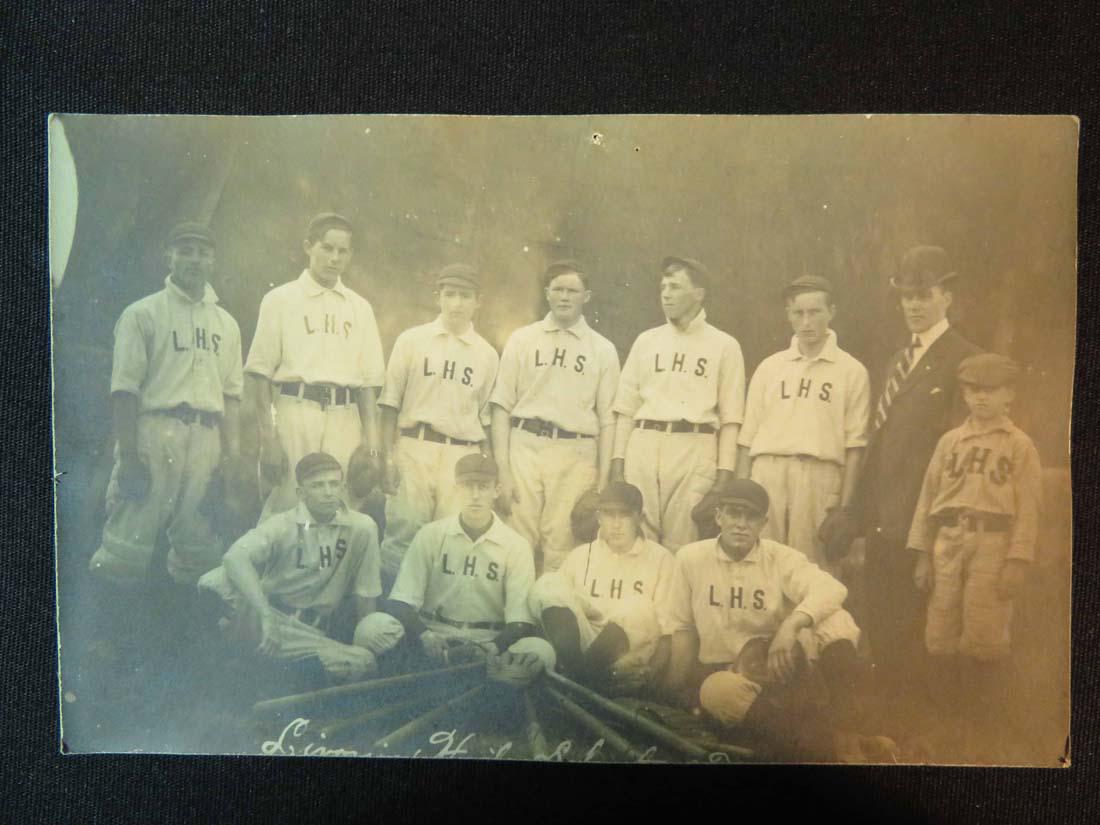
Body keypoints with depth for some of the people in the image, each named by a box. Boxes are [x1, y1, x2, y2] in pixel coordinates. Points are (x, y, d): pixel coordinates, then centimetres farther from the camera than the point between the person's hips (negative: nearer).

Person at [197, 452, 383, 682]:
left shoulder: (362, 527, -4)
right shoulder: (282, 525, -7)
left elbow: (364, 593, 4)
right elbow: (234, 557, -25)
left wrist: (366, 642, 2)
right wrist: (266, 615, -37)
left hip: (315, 630, 3)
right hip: (271, 616, -2)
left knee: (363, 662, -26)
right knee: (220, 579, -30)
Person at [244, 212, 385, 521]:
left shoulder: (360, 308, 16)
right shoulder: (281, 299, 7)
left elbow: (368, 381, 13)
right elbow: (262, 373, 1)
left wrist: (372, 444, 6)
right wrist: (267, 439, -8)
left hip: (345, 418, 3)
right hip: (296, 412, -3)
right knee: (286, 509, -6)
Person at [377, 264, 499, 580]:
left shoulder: (487, 355, 10)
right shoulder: (412, 340, 6)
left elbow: (485, 417, 13)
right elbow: (390, 402, 4)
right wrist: (389, 456, -3)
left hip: (463, 455, 1)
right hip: (414, 448, -1)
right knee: (402, 534, -3)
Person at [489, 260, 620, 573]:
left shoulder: (603, 350, 9)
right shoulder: (522, 340, 8)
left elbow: (607, 418, 7)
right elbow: (502, 407, 4)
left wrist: (603, 480, 1)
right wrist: (502, 470, -4)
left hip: (576, 455, 0)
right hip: (525, 448, 0)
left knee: (561, 550, 0)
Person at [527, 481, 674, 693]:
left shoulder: (660, 558, 5)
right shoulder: (581, 555, 12)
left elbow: (667, 629, -1)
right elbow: (552, 605, 8)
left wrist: (652, 673, -20)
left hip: (626, 666, -2)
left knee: (637, 609, -34)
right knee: (548, 584, -20)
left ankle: (583, 676, -24)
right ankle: (575, 671, -28)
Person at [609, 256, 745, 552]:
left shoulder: (724, 345, 6)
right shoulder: (646, 341, 14)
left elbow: (730, 419, 3)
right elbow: (626, 408, 12)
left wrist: (724, 475, -5)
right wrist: (618, 462, 4)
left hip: (694, 450, -3)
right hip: (643, 446, 3)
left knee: (681, 547, -1)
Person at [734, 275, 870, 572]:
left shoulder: (852, 371, 7)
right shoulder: (769, 367, 14)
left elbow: (854, 444, 3)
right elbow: (747, 437, 12)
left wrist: (844, 507, -3)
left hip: (820, 477, -2)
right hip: (766, 475, 2)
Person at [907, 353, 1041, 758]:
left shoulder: (1020, 445, 4)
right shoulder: (949, 441, 12)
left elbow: (1027, 508, -2)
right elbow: (928, 497, 10)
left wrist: (1018, 561, -10)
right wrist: (922, 554, 6)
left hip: (992, 545, -3)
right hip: (947, 544, 3)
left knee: (983, 641, -3)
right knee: (941, 640, 4)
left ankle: (981, 731, 14)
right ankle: (950, 723, 21)